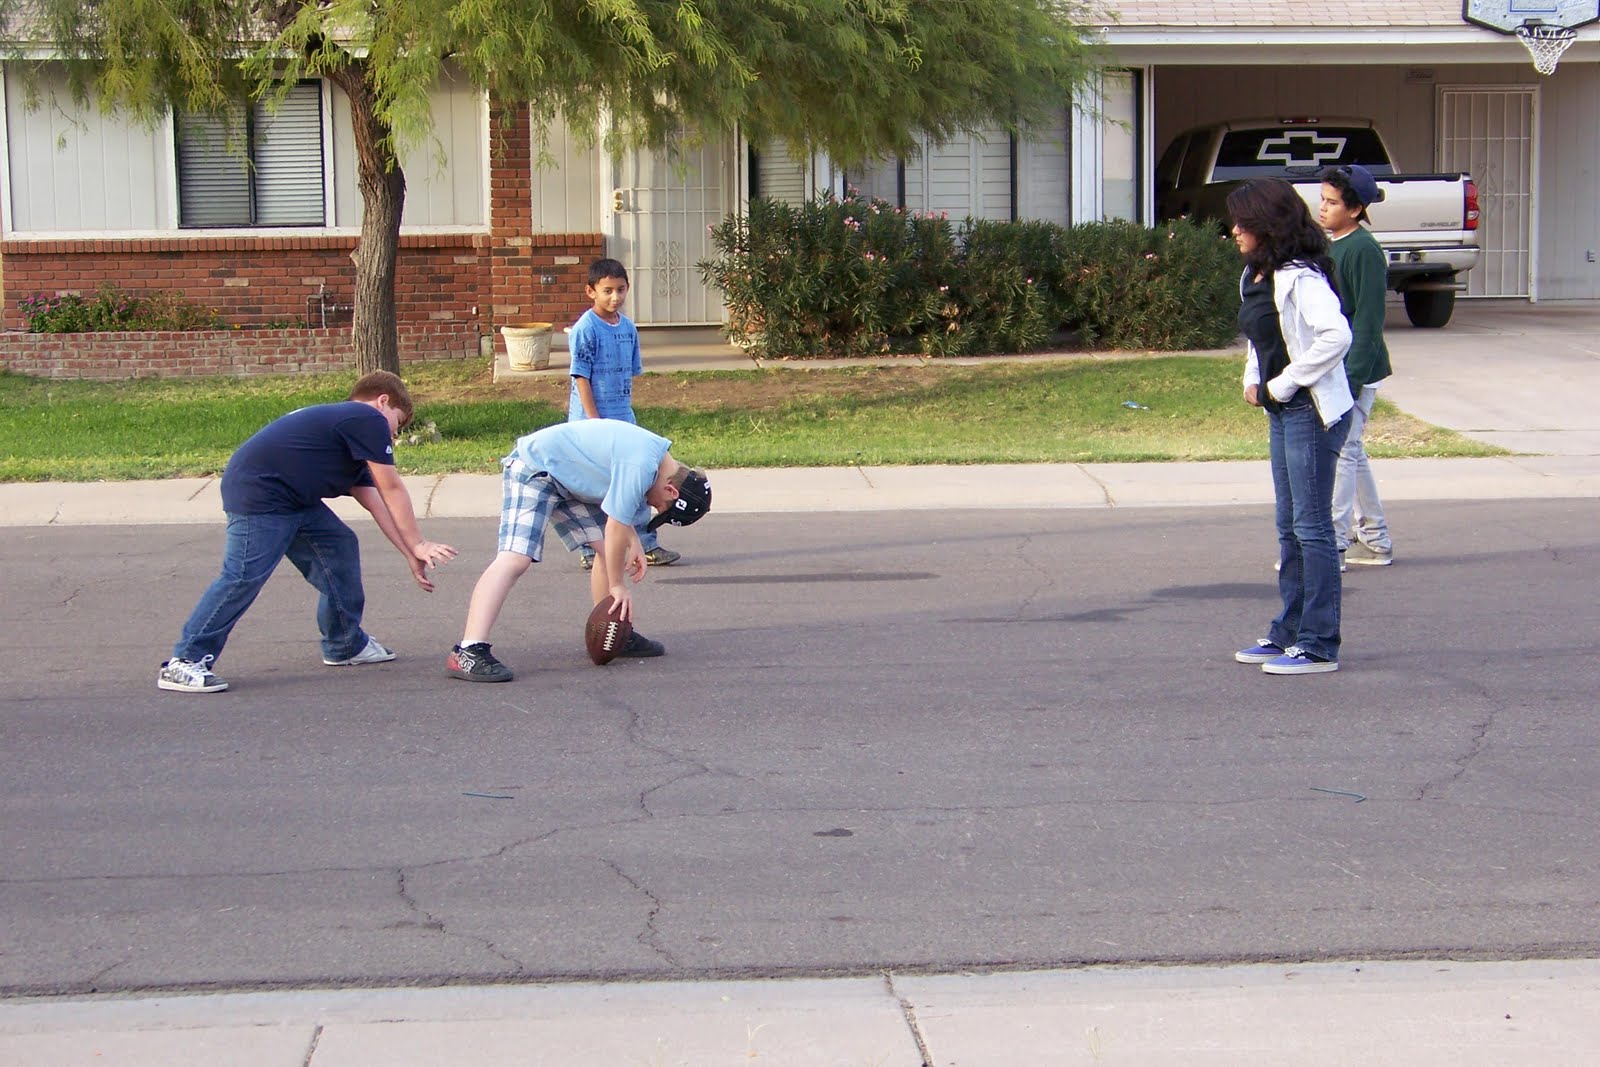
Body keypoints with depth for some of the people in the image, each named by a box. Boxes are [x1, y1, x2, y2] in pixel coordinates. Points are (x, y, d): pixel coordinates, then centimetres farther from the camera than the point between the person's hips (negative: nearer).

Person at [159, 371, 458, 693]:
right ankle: (183, 662, -14)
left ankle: (346, 645, 24)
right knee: (244, 576, -16)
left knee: (339, 546, 14)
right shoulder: (368, 419, -4)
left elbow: (377, 502, 23)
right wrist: (418, 545, 3)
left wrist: (411, 555, 20)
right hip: (256, 494, -11)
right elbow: (392, 490, -4)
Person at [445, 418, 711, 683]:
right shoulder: (639, 467, -27)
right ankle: (468, 652, -34)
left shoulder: (657, 454, 5)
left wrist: (634, 544, 6)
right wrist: (617, 586, -10)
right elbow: (616, 526, -23)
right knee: (515, 558, -24)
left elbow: (619, 500, 19)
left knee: (608, 550, 8)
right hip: (533, 469, -10)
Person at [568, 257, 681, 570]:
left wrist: (625, 409, 12)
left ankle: (647, 545, 16)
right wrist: (594, 421, -18)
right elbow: (581, 378, -15)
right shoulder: (585, 329, -13)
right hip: (592, 420, -7)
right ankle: (589, 552, 10)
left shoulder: (628, 327, 6)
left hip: (623, 418, 7)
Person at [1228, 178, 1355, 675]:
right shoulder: (1254, 276, 12)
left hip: (1312, 411, -10)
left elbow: (1336, 335, -29)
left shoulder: (1299, 278, -17)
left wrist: (1282, 385, -21)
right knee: (1290, 527, 14)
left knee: (1311, 526, -6)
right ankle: (1289, 633, 23)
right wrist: (1252, 380, 9)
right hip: (1280, 411, 10)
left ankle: (1319, 645, -1)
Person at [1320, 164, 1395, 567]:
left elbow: (1368, 320, -18)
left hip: (1355, 370, -10)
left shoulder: (1363, 250, -15)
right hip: (1330, 369, 10)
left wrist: (1352, 377, -22)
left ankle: (1333, 545, -6)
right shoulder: (1329, 245, 13)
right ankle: (1374, 541, 23)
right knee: (1351, 453, 14)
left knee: (1340, 451, -9)